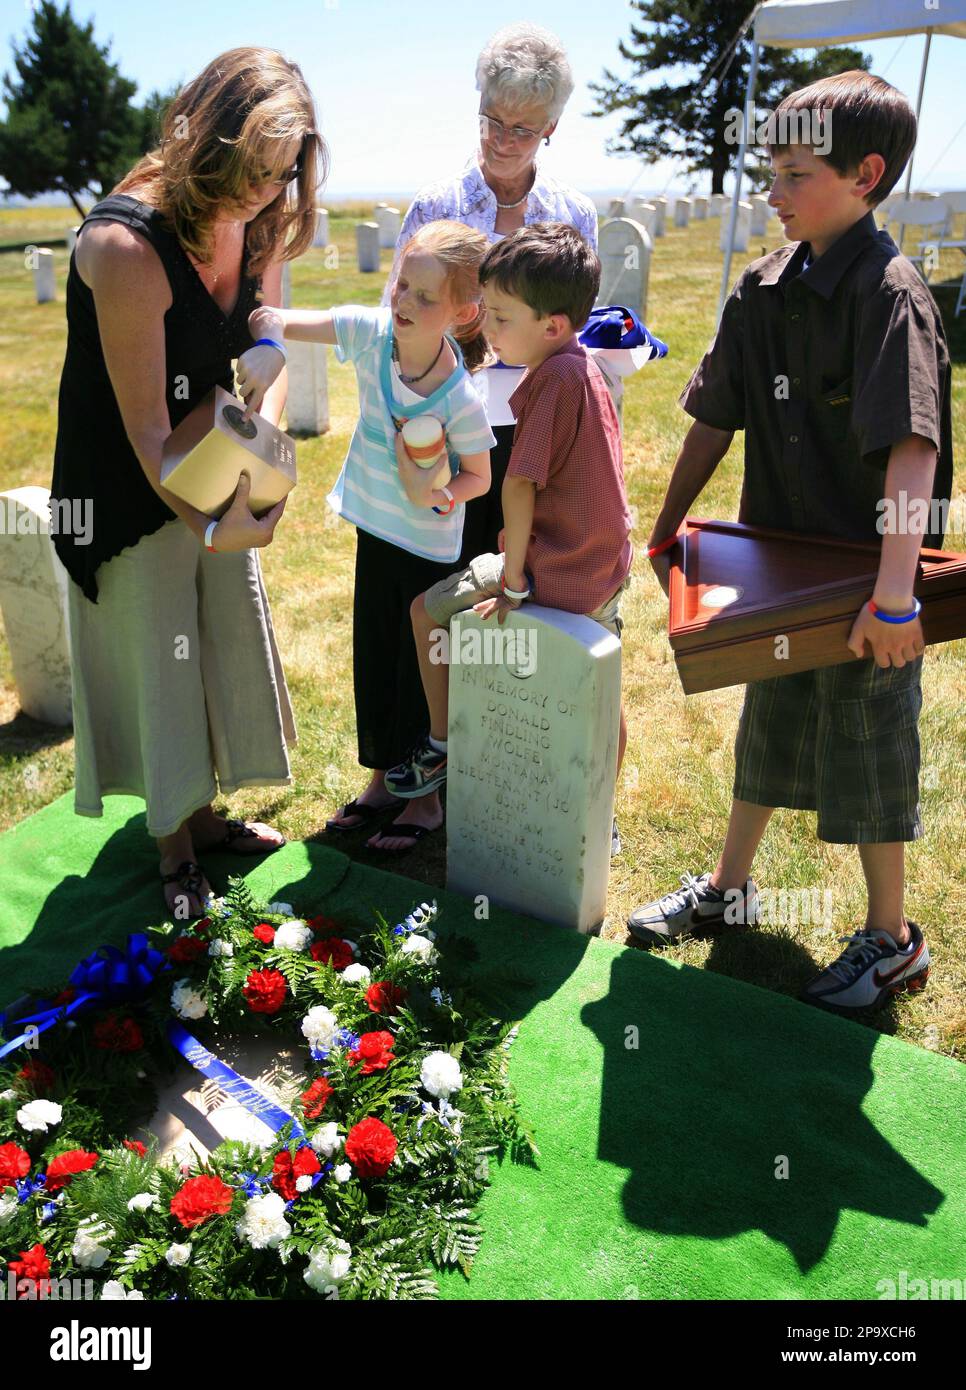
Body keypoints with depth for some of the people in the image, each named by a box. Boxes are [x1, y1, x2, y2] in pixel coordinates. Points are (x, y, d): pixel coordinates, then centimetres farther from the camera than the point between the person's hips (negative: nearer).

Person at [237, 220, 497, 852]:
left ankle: (427, 797, 25)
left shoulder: (461, 402, -26)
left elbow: (479, 476, -11)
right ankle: (382, 779, 35)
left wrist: (436, 496, -29)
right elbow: (272, 317, -10)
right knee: (372, 661, 16)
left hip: (431, 549, -6)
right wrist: (268, 347, -31)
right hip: (375, 531, 6)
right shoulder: (371, 332, -13)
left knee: (421, 672, 6)